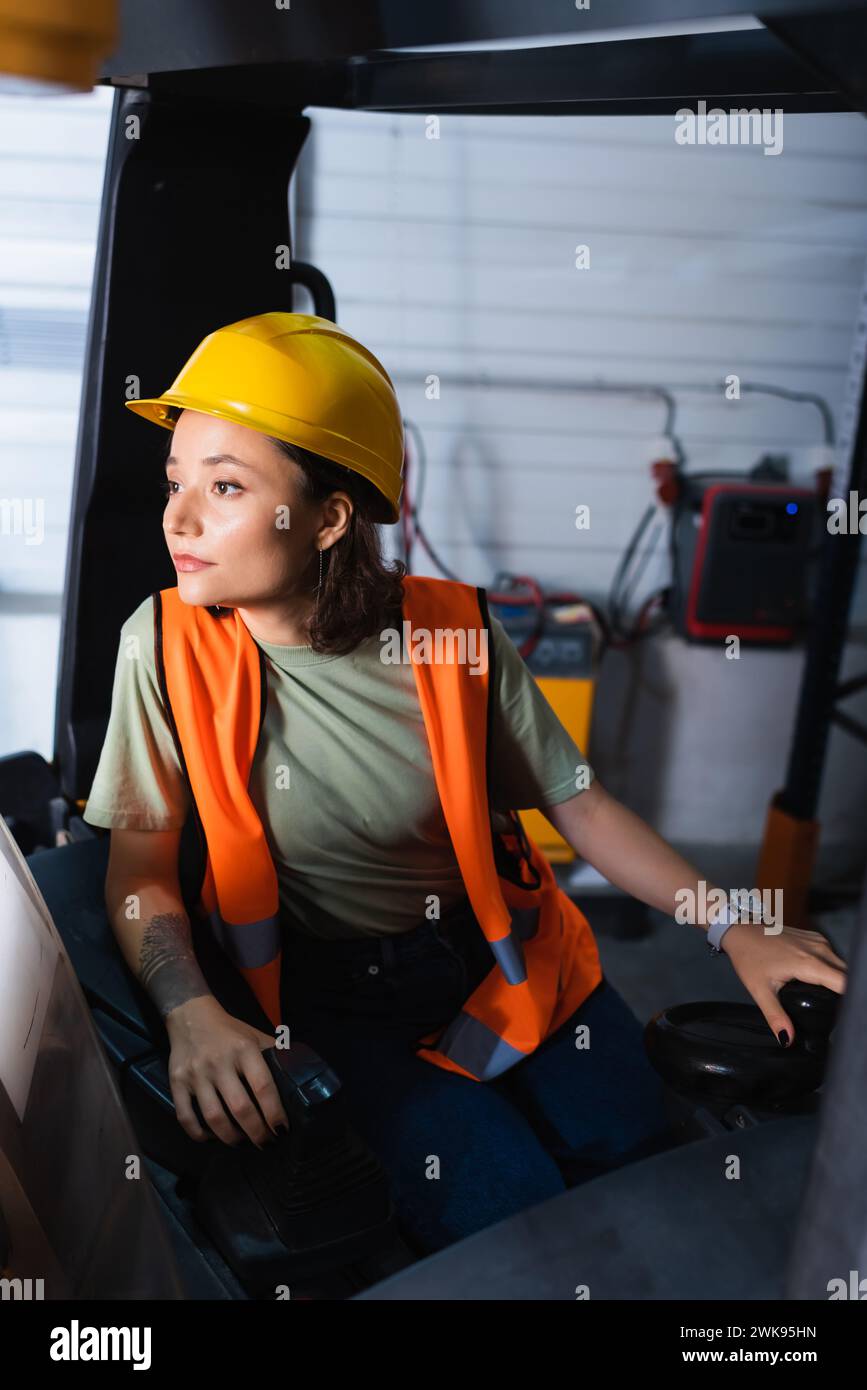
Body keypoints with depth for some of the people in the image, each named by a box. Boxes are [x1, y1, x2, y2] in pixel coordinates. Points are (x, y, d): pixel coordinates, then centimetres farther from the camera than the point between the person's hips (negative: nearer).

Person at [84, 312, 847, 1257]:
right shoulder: (167, 645, -13)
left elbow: (577, 804, -3)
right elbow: (141, 865, -10)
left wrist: (732, 929, -10)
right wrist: (192, 1015, -28)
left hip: (497, 953, 2)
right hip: (331, 993, -2)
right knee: (498, 1210, -20)